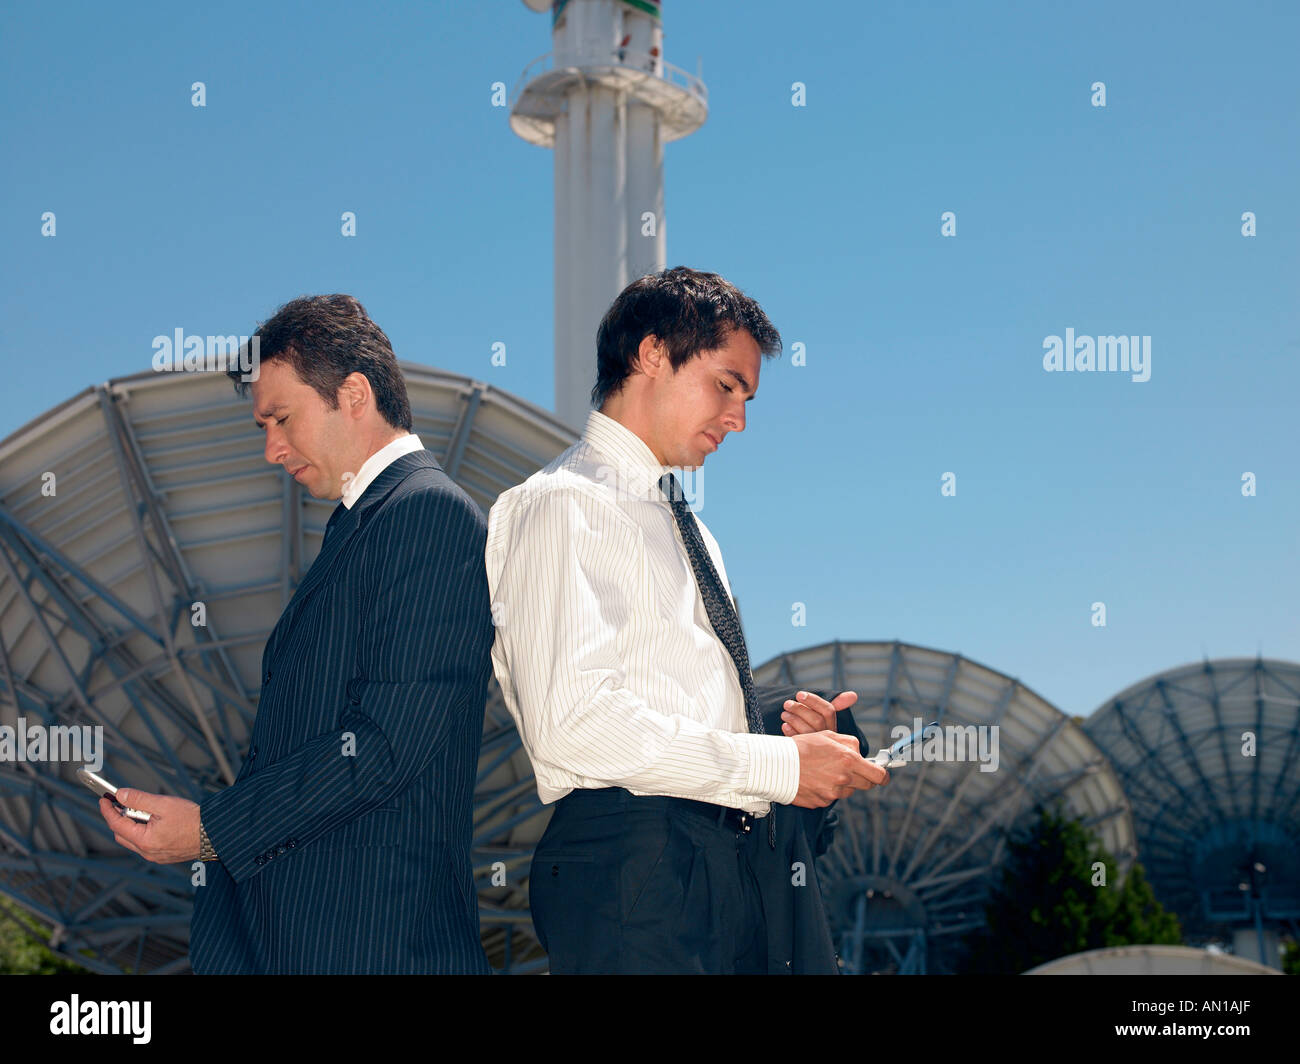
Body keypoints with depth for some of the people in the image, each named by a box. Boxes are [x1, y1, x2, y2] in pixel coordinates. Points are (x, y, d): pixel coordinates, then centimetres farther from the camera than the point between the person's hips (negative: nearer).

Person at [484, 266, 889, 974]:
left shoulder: (688, 529, 23)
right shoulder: (559, 505, -6)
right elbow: (573, 724, -18)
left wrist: (783, 732, 4)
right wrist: (779, 765, -15)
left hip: (727, 862, 8)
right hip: (634, 865, -8)